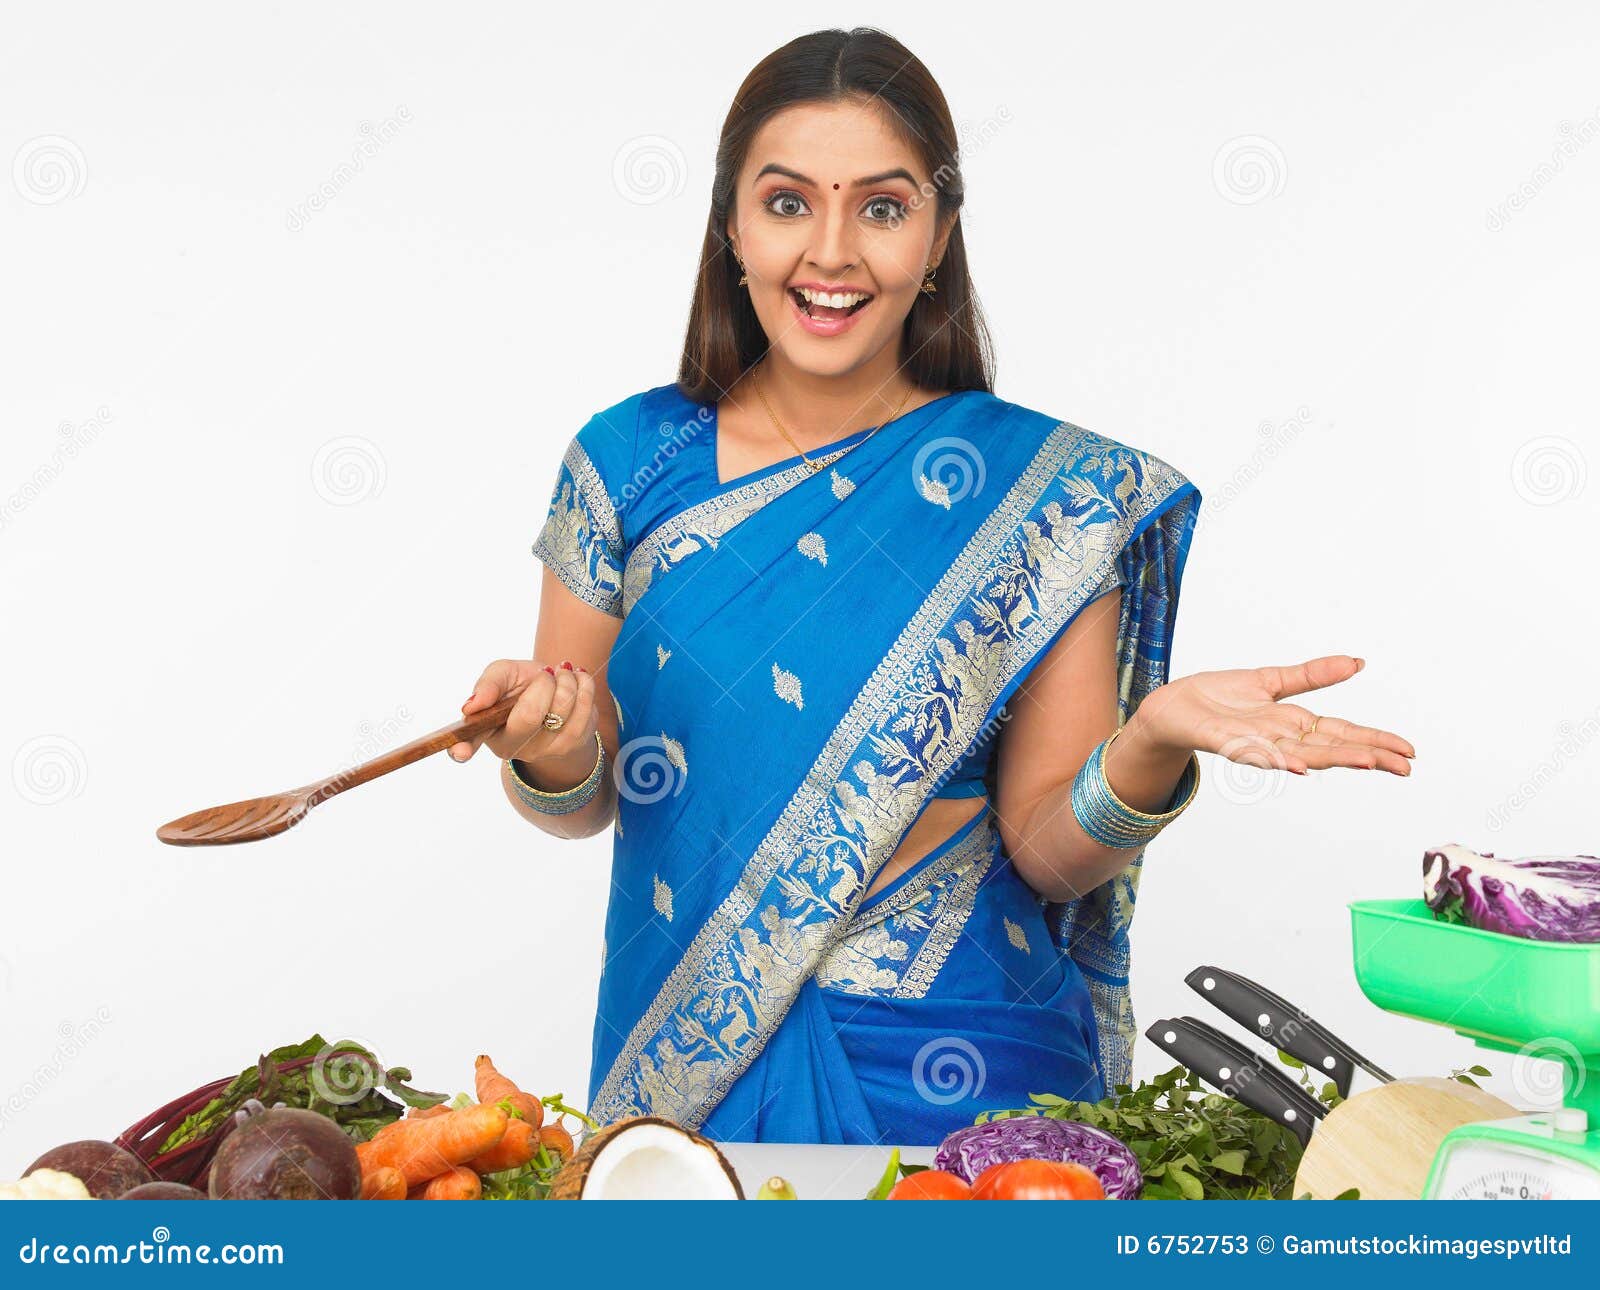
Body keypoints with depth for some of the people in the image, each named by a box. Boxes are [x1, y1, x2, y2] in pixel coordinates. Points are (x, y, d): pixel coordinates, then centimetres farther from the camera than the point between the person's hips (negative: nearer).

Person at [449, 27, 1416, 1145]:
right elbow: (579, 806, 1)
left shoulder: (1046, 488, -9)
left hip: (960, 1067, -1)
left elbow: (1048, 852, -8)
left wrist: (1151, 745, -27)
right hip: (681, 1061, 2)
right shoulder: (631, 461, -5)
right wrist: (550, 753, -20)